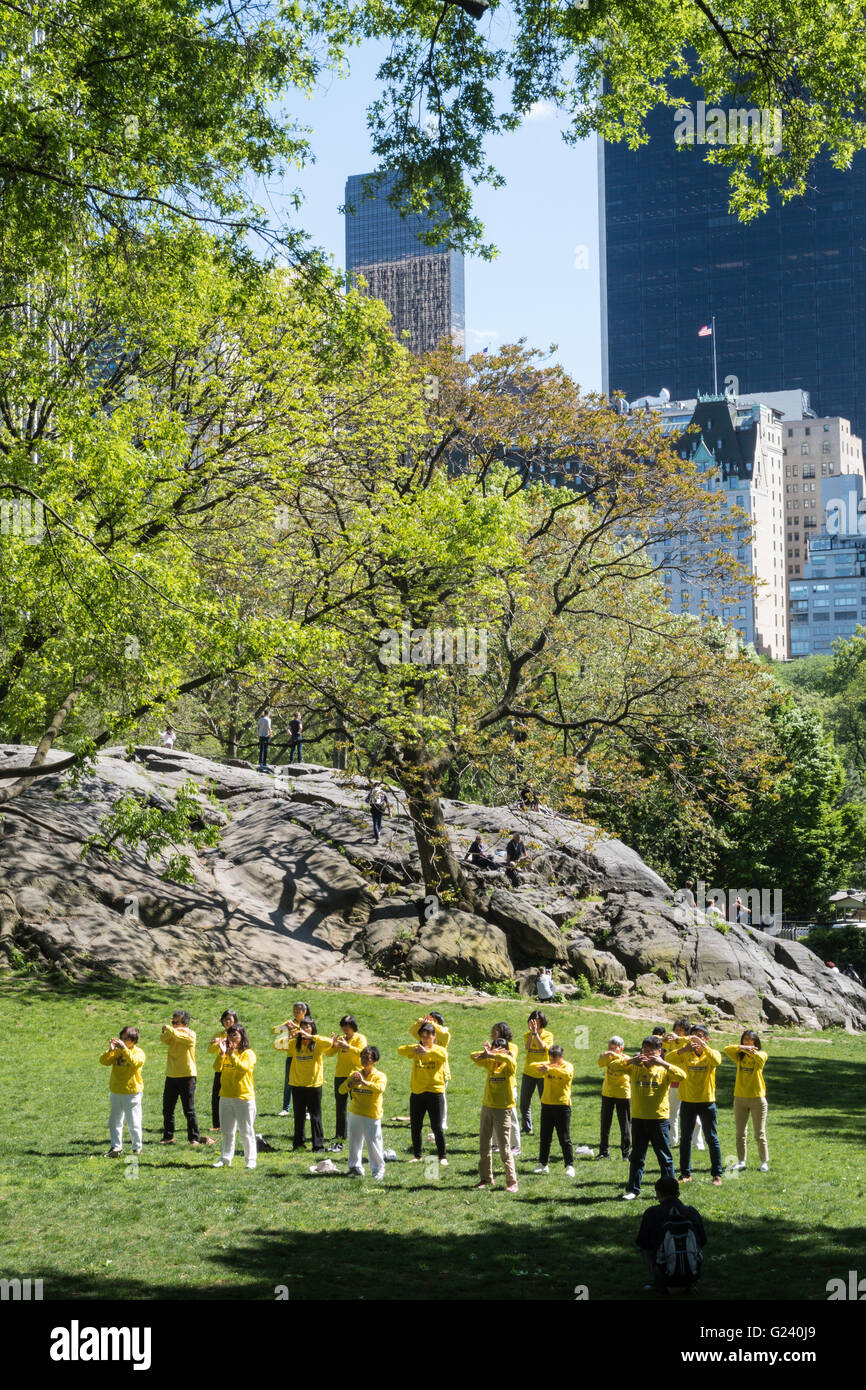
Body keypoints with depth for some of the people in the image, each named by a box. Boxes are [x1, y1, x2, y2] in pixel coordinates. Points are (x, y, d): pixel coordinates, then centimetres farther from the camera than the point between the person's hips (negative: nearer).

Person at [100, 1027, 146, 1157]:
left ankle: (137, 1148, 14)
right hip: (115, 1092, 5)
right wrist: (110, 1050, -17)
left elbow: (135, 1062, -26)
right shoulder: (117, 1051, 9)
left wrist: (125, 1049, -29)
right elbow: (104, 1061, -2)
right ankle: (116, 1147, 15)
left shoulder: (139, 1053, -5)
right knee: (114, 1121, 7)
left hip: (132, 1093, -5)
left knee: (133, 1123, 0)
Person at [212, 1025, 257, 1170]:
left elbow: (243, 1068, -22)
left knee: (246, 1131, -1)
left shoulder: (248, 1054, -4)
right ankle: (225, 1158, 19)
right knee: (226, 1131, 11)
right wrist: (222, 1053, -16)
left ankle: (251, 1159, 5)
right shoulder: (225, 1053, 11)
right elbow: (217, 1068, -5)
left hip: (244, 1097, -5)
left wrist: (232, 1054, -24)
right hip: (225, 1096, 5)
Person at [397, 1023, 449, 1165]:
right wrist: (414, 1049, -30)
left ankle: (442, 1157, 4)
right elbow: (401, 1050, -11)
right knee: (415, 1126, 11)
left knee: (437, 1127, -4)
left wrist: (428, 1052, -40)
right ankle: (417, 1155, 25)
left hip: (435, 1092, -4)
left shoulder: (439, 1050, -1)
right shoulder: (416, 1049, 7)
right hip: (417, 1093, 4)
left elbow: (443, 1056, -25)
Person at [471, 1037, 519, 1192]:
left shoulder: (509, 1066, -7)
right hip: (487, 1107, 6)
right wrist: (487, 1053, -15)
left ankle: (512, 1182, -2)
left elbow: (508, 1059, -31)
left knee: (504, 1148, -7)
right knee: (484, 1146, 12)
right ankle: (485, 1178, 26)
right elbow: (473, 1056, 0)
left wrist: (491, 1055, -24)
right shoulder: (490, 1064, 9)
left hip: (503, 1109, -6)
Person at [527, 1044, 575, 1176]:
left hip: (562, 1106, -5)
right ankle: (543, 1164, 23)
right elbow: (532, 1066, -4)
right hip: (547, 1104, 5)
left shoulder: (568, 1066, -5)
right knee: (544, 1137, 12)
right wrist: (542, 1067, -25)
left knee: (564, 1138, -2)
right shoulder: (548, 1065, 8)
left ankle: (569, 1166, 3)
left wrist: (550, 1069, -36)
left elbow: (566, 1074, -28)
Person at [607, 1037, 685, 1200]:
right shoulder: (634, 1067, 6)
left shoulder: (664, 1069, -1)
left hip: (659, 1119, -2)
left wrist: (663, 1063, -25)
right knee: (637, 1156, 10)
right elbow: (612, 1066, -4)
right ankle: (633, 1189, 17)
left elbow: (681, 1076, -18)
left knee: (664, 1156, 4)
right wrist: (630, 1060, -19)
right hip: (638, 1118, 2)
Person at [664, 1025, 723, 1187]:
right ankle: (685, 1173, 18)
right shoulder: (684, 1054, 2)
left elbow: (716, 1061, -26)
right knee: (685, 1139, 9)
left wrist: (703, 1045, -34)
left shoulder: (711, 1053, -1)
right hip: (687, 1101, 2)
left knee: (712, 1139, 3)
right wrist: (684, 1049, -31)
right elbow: (668, 1058, -16)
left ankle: (717, 1175, 10)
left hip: (707, 1101, -2)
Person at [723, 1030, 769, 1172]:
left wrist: (749, 1049, -35)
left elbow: (760, 1058, -27)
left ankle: (764, 1162, 10)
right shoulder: (740, 1056, 6)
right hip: (740, 1098, 4)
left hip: (757, 1099, -4)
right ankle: (741, 1161, 17)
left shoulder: (761, 1055, -2)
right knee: (740, 1133, 8)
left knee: (760, 1134, 1)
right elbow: (727, 1050, -13)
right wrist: (741, 1047, -26)